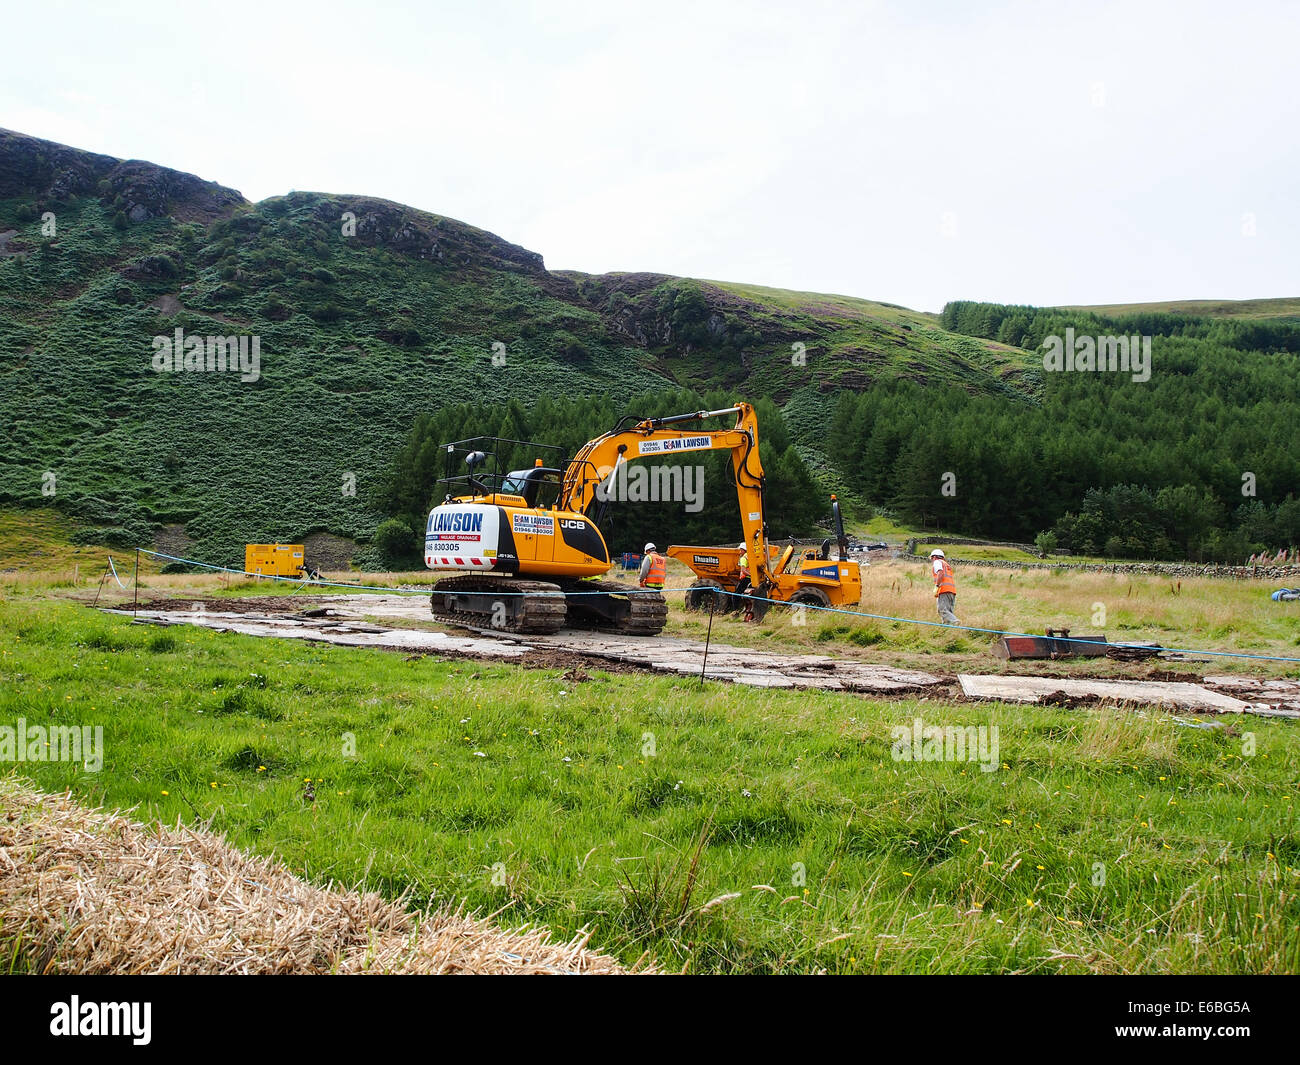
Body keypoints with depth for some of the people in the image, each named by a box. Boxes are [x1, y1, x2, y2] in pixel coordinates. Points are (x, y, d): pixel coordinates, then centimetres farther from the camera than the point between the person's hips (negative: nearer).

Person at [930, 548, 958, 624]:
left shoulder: (937, 562, 8)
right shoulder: (947, 565, 32)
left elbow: (940, 573, -13)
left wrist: (936, 586, -18)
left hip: (944, 589, -8)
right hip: (952, 590, 8)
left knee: (942, 610, -16)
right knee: (948, 611, 3)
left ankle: (954, 622, -34)